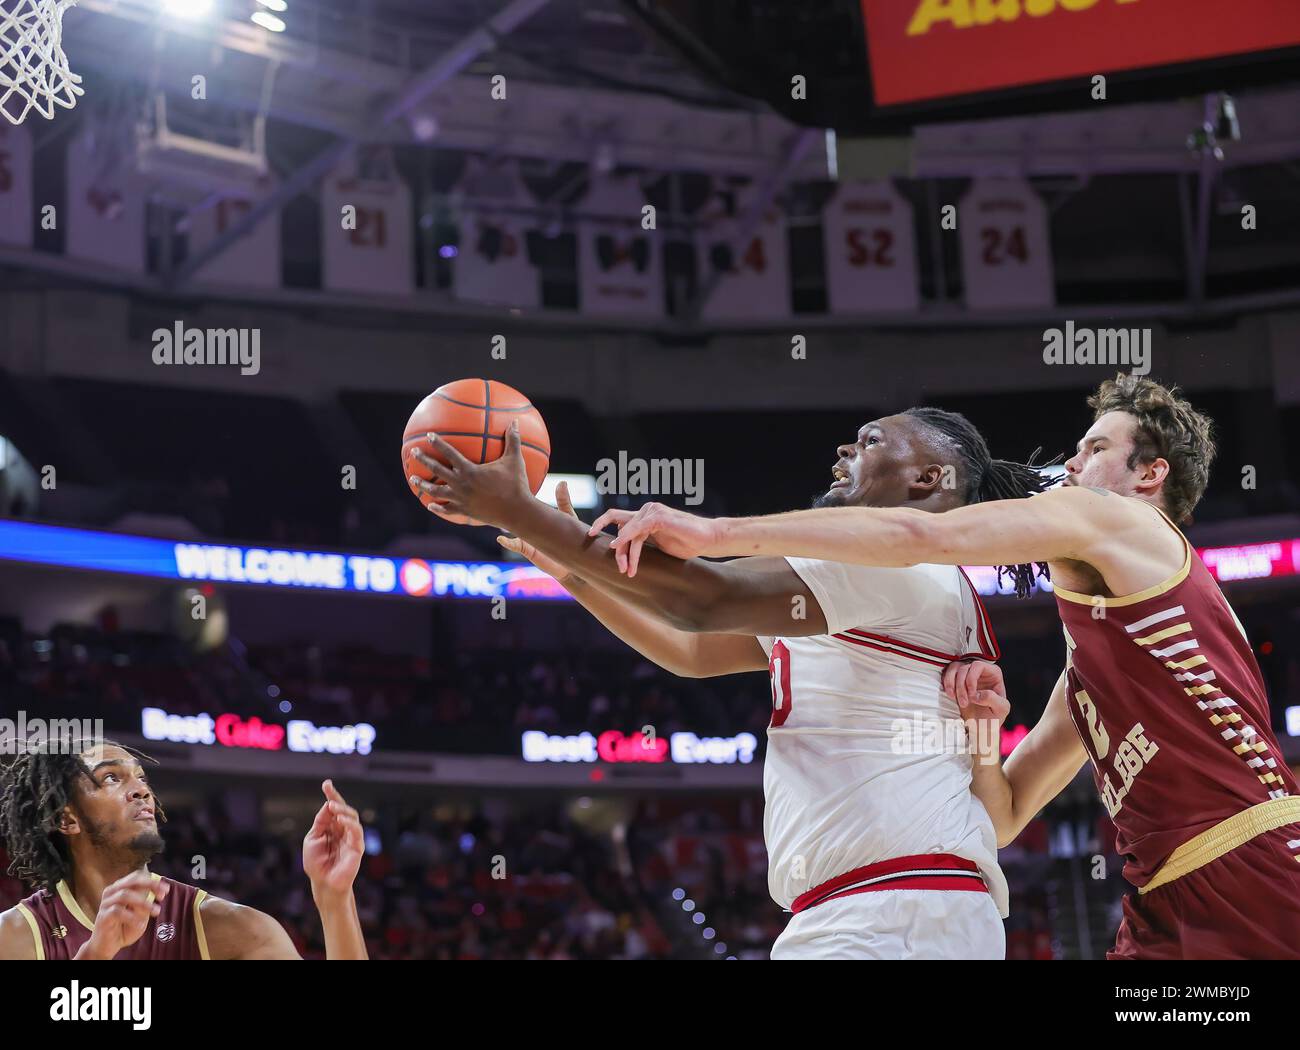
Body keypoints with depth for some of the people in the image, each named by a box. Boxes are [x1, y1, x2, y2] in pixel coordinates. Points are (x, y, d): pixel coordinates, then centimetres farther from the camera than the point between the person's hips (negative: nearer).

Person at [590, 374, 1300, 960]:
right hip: (1169, 911, 9)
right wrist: (977, 721, 5)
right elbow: (1000, 818, 26)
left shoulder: (1102, 517, 2)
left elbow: (920, 536, -10)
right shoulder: (1082, 672, 26)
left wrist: (716, 533, -13)